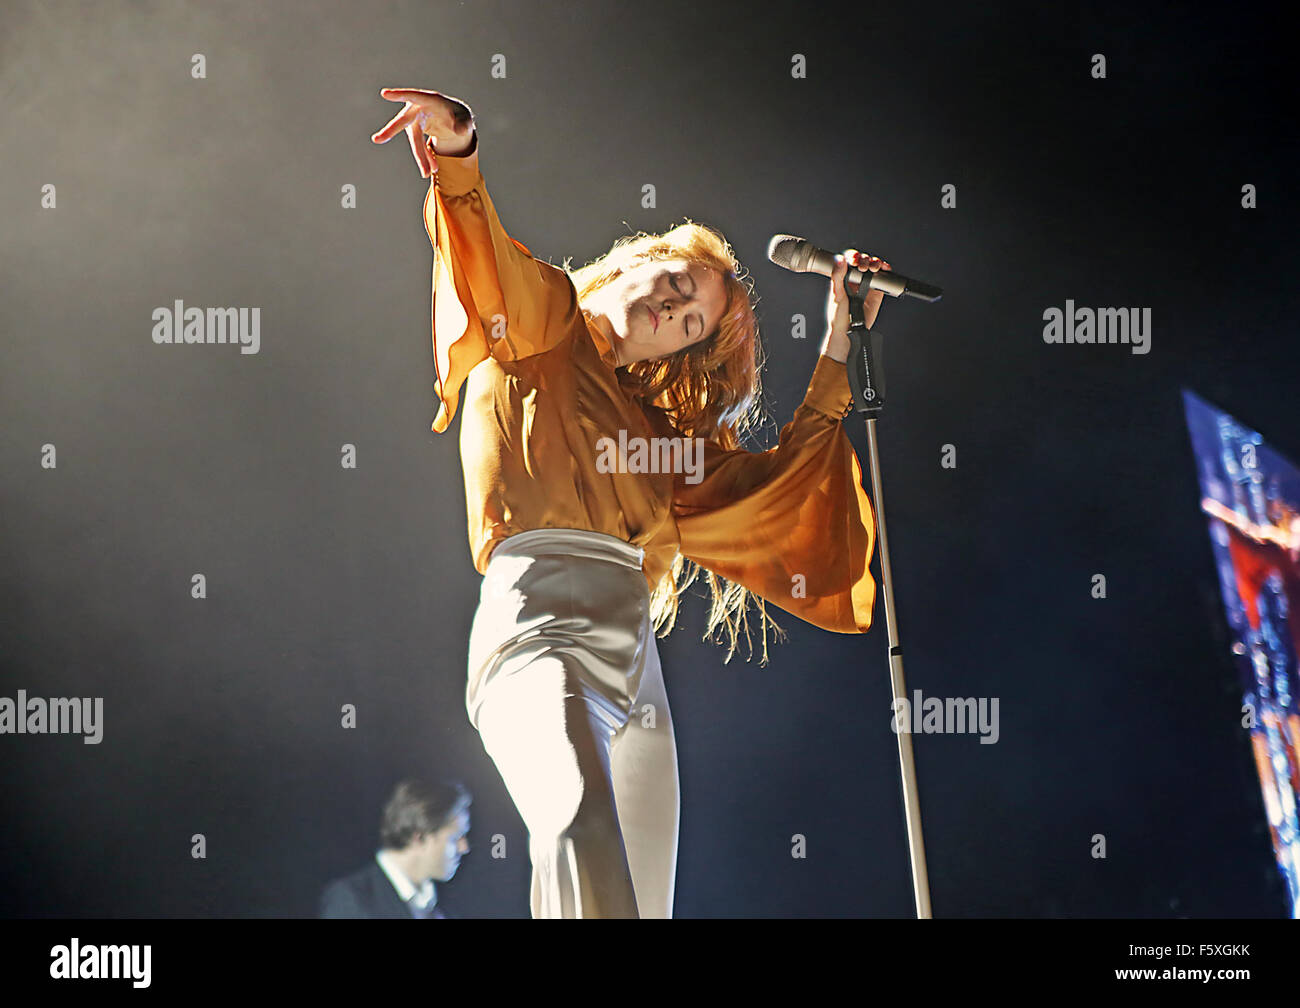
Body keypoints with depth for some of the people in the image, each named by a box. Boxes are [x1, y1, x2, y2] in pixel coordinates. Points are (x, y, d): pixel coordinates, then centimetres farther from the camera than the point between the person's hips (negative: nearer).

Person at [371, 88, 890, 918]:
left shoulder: (657, 428, 28)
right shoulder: (541, 329, 13)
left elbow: (774, 487, 27)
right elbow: (487, 258, -7)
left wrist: (838, 350, 29)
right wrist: (460, 155, -28)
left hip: (635, 664, 7)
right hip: (540, 633, -7)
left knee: (644, 899, 0)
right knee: (584, 824, -35)